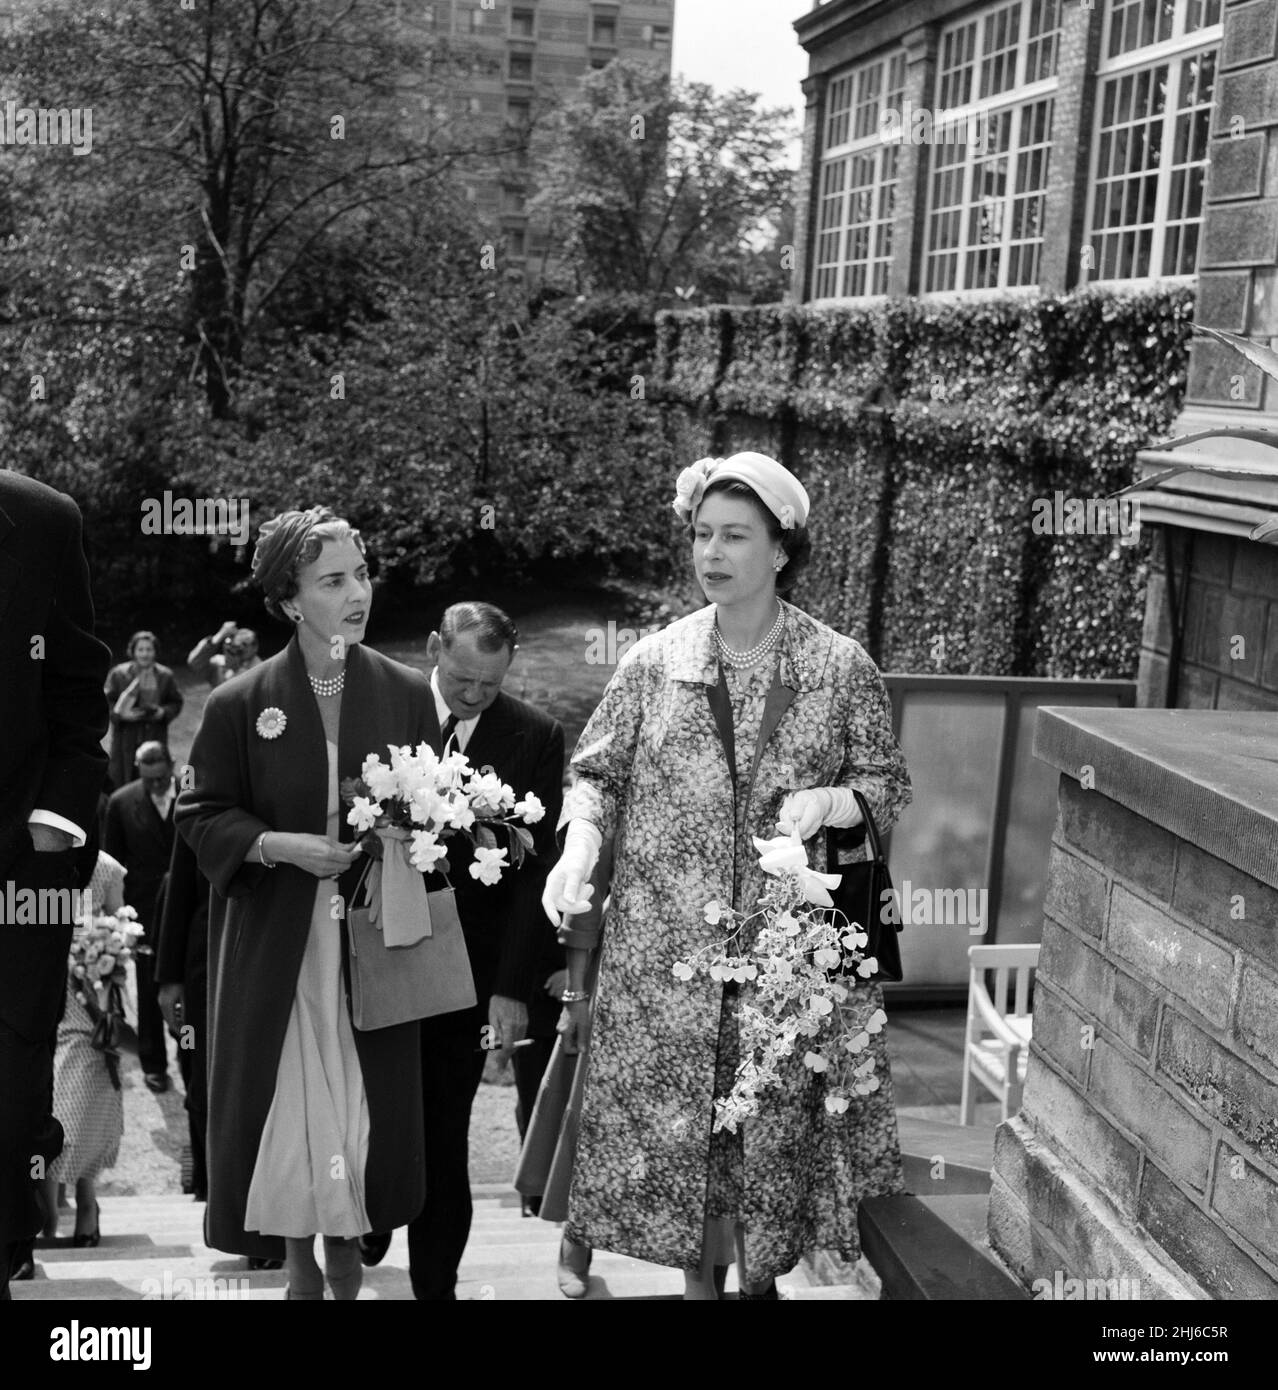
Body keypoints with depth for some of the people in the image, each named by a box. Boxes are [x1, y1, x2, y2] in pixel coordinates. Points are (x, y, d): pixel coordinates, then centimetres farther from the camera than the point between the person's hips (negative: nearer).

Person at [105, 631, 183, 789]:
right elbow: (107, 703, 0)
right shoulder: (118, 674, -1)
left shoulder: (165, 676, 5)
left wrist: (164, 712, -11)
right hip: (125, 739, -1)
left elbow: (176, 703, 9)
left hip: (155, 739, 1)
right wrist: (121, 714, -17)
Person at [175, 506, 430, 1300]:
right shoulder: (241, 704, -5)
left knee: (371, 1094, 6)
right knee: (285, 1090, 4)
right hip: (276, 943, -1)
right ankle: (297, 1256, 24)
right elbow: (202, 817, -2)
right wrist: (282, 845, -16)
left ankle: (348, 1242, 29)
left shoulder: (407, 694, -1)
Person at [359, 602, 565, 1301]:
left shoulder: (536, 737, -3)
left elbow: (536, 865, -3)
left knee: (443, 1134, 6)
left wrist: (511, 985, -9)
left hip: (469, 969, -1)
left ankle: (436, 1281, 21)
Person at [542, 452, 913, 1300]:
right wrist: (579, 847, -15)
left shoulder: (841, 667, -3)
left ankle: (764, 1275, 31)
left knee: (779, 1119, 8)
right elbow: (597, 773, 4)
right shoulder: (655, 661, 0)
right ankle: (701, 1276, 28)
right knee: (676, 1122, 7)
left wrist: (827, 801, -17)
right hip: (666, 947, 1)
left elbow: (889, 785, 4)